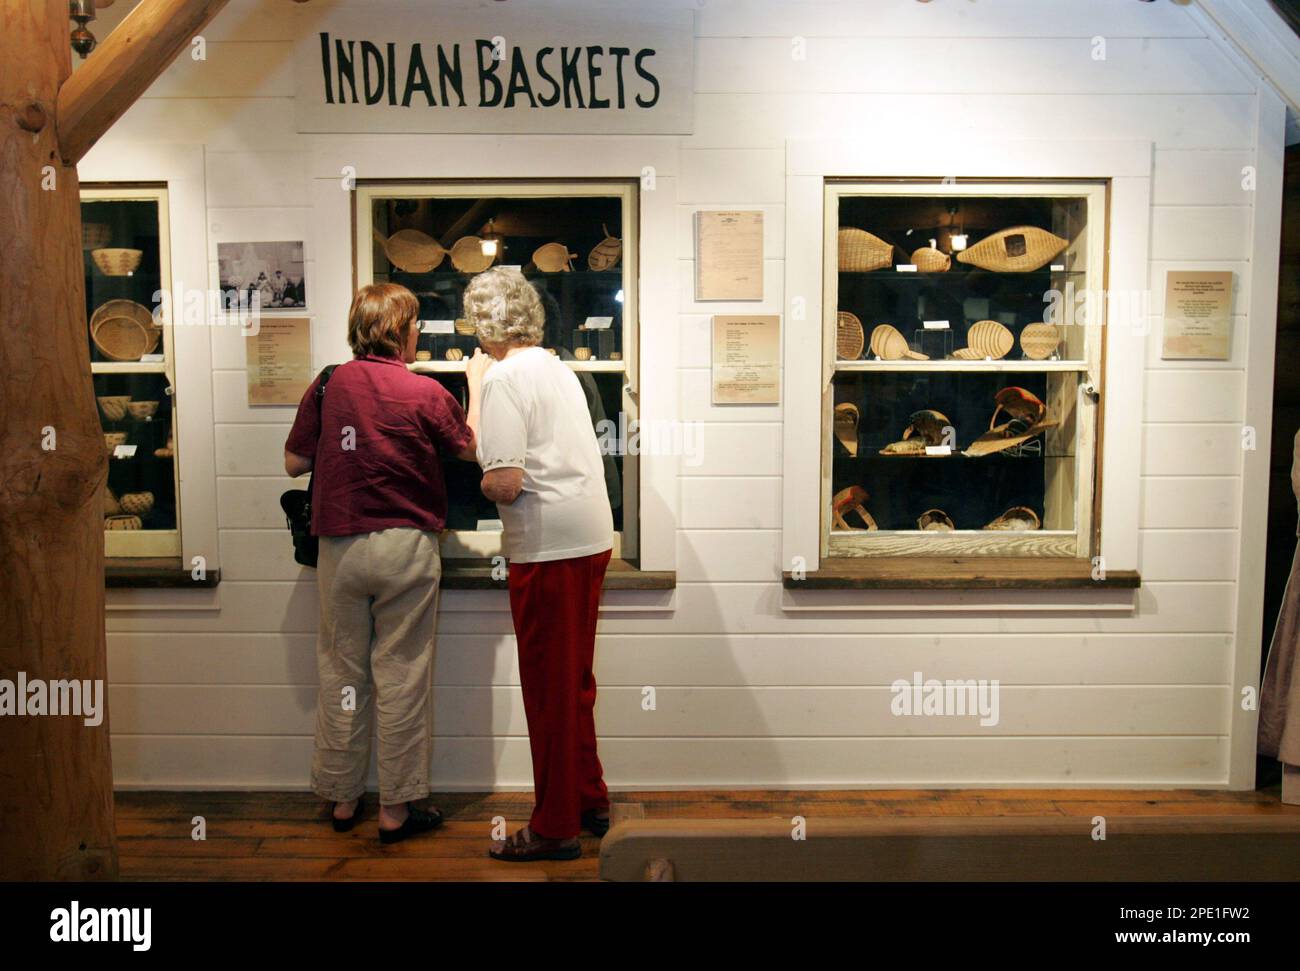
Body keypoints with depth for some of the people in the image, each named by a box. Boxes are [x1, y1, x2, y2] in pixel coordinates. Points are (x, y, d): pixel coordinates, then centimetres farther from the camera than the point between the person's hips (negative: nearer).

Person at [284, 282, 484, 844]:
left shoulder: (328, 386, 0)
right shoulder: (426, 393, -6)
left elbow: (294, 463, 6)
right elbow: (472, 449, 9)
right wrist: (476, 388, 21)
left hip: (339, 548, 3)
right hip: (405, 548, -3)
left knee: (341, 672, 14)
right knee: (400, 676, 5)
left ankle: (342, 799, 25)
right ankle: (396, 808, 13)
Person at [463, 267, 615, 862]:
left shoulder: (504, 376, -11)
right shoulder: (558, 368, 15)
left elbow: (505, 483, -20)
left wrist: (478, 481, 3)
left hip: (548, 546, -9)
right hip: (591, 538, 9)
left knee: (549, 688, 2)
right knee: (575, 680, 19)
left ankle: (556, 828, 15)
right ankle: (590, 801, 32)